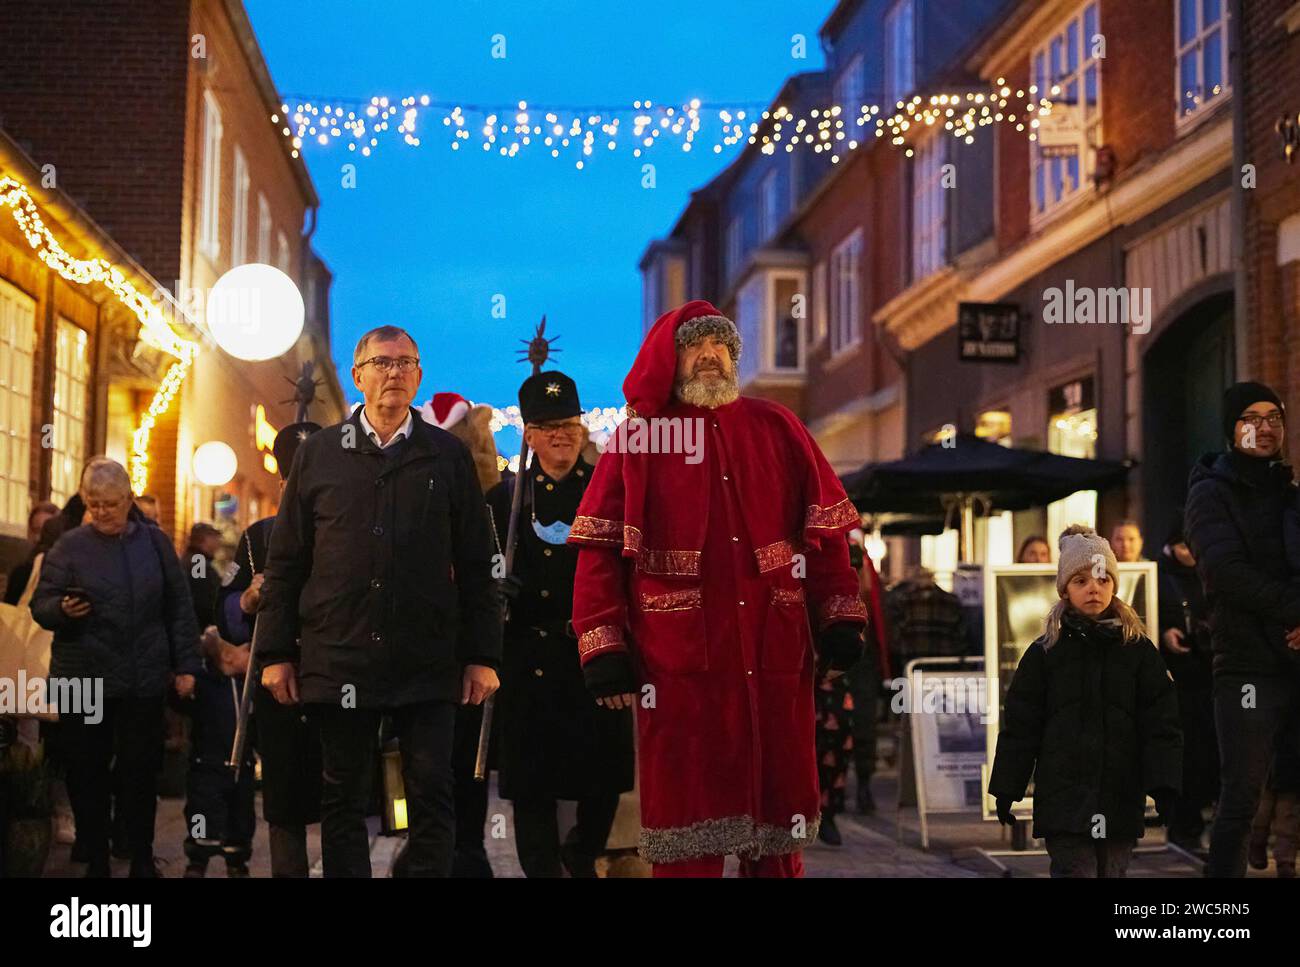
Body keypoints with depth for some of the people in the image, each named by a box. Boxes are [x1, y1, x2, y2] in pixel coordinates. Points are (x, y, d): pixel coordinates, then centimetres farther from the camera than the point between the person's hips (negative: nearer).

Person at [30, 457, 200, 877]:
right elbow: (40, 606, 1)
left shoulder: (155, 543, 7)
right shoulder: (70, 546, 3)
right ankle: (96, 861, 15)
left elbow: (179, 608, 9)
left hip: (144, 680, 1)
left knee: (141, 771, 4)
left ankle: (142, 860, 17)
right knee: (86, 774, 3)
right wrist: (63, 609, -21)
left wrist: (186, 665, 6)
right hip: (83, 678, -1)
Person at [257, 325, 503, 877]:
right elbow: (285, 562, 8)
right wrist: (277, 653, 2)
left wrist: (482, 656, 1)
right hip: (338, 660, 1)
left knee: (432, 797, 0)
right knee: (342, 800, 8)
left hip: (427, 662, -1)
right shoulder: (318, 454, 8)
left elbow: (476, 565, 6)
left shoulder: (448, 456, 7)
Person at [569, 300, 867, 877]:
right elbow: (599, 552, 0)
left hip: (775, 655, 2)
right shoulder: (637, 438, 5)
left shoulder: (777, 429, 11)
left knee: (777, 806, 9)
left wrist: (840, 623, 2)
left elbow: (825, 533, 10)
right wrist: (603, 651, -8)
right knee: (686, 806, 2)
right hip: (678, 657, -2)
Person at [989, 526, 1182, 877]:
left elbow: (1161, 723, 3)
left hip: (1121, 797, 2)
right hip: (1064, 796, -2)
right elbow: (1019, 727, 4)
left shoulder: (1139, 650, 6)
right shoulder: (1044, 652, 3)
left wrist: (1163, 784, -6)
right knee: (1074, 870, -8)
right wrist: (1005, 791, 1)